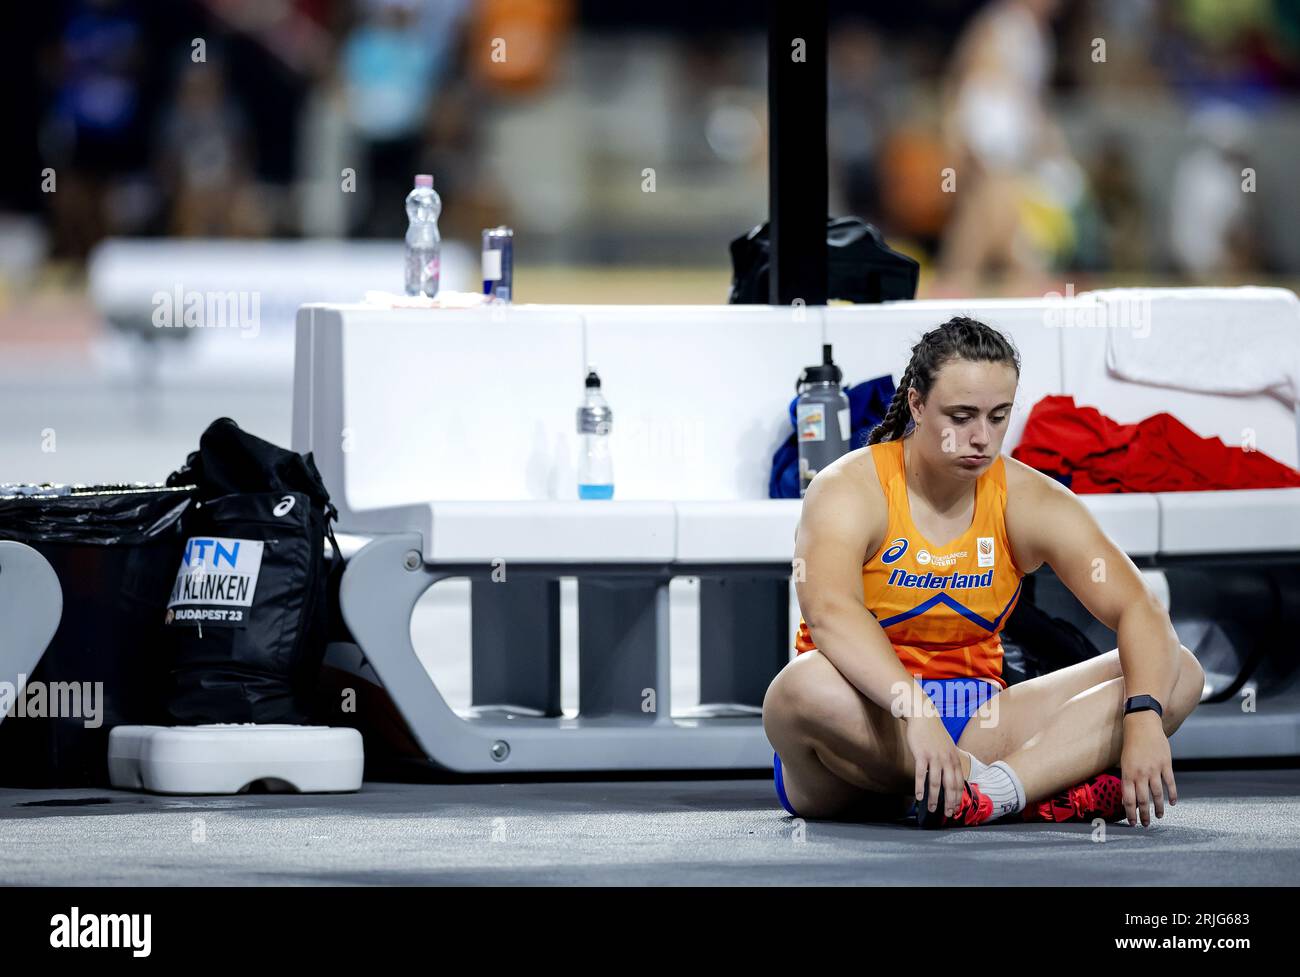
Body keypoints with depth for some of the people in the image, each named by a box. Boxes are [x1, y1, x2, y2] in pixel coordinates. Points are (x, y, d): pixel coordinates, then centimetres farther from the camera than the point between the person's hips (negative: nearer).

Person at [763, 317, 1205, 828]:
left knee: (1179, 674, -14)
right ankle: (1042, 790, -33)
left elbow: (1140, 612, -9)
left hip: (971, 721, 4)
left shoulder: (1030, 499, 1)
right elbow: (830, 612, -32)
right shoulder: (849, 491, -11)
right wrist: (914, 711, -49)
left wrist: (1144, 719, -30)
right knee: (806, 686, -41)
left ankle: (991, 788, -37)